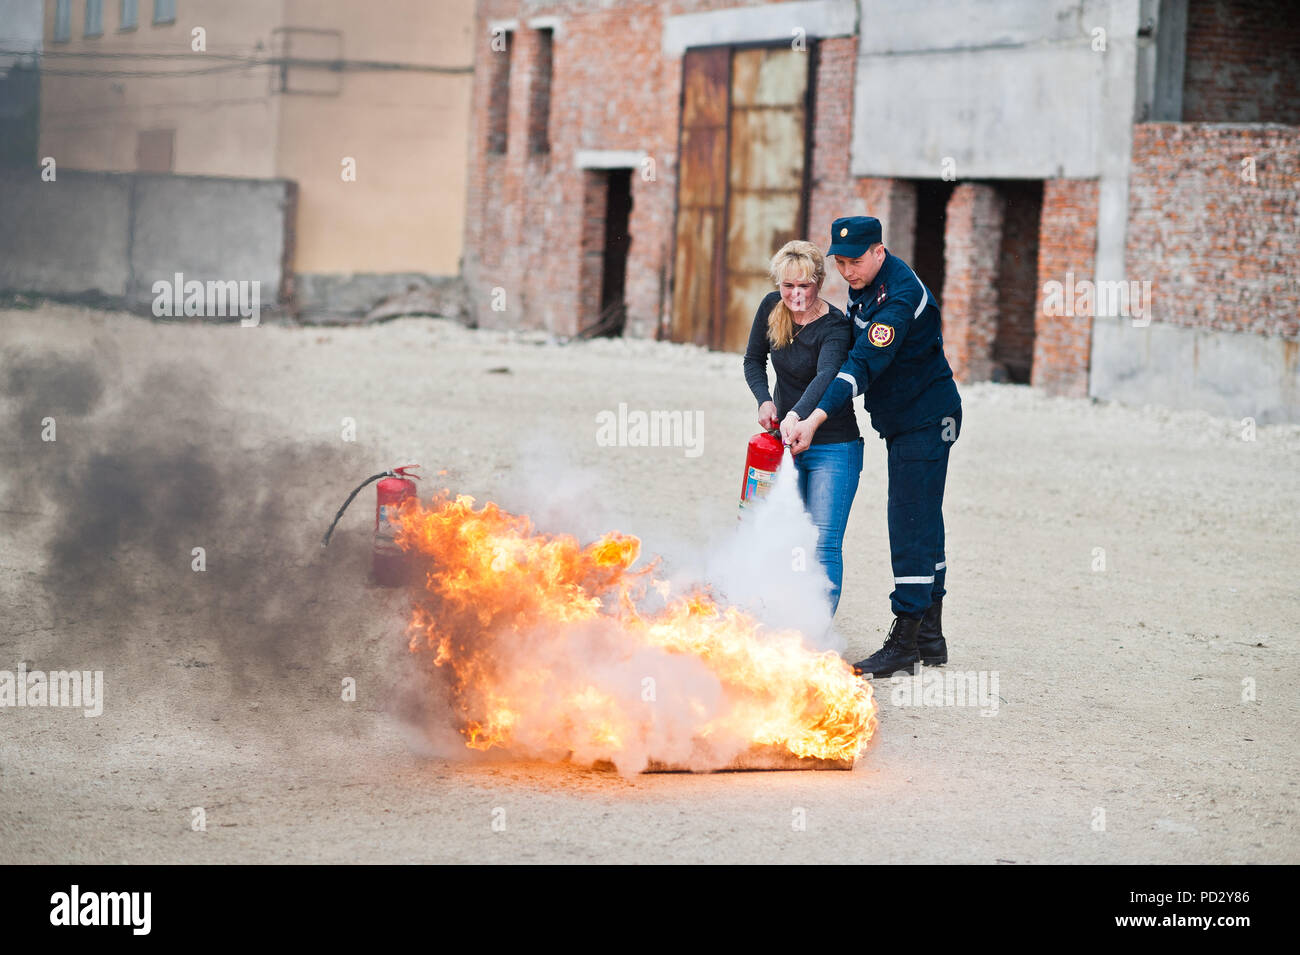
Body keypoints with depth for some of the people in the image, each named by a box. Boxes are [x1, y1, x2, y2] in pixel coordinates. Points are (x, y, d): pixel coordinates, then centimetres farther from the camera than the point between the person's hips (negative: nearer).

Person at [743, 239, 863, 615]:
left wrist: (797, 416, -55)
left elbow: (825, 376, -37)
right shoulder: (772, 307, -2)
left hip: (833, 448, -6)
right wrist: (764, 401, -9)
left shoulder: (834, 327, -19)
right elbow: (754, 360, 11)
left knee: (824, 543, -12)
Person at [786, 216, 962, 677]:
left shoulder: (901, 296, -26)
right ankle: (929, 639, 20)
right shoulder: (865, 283, 4)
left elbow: (864, 364, -34)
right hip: (900, 422, 10)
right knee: (922, 524, 13)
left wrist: (815, 419, -41)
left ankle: (904, 643, -10)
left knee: (911, 527, -11)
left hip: (925, 420, -10)